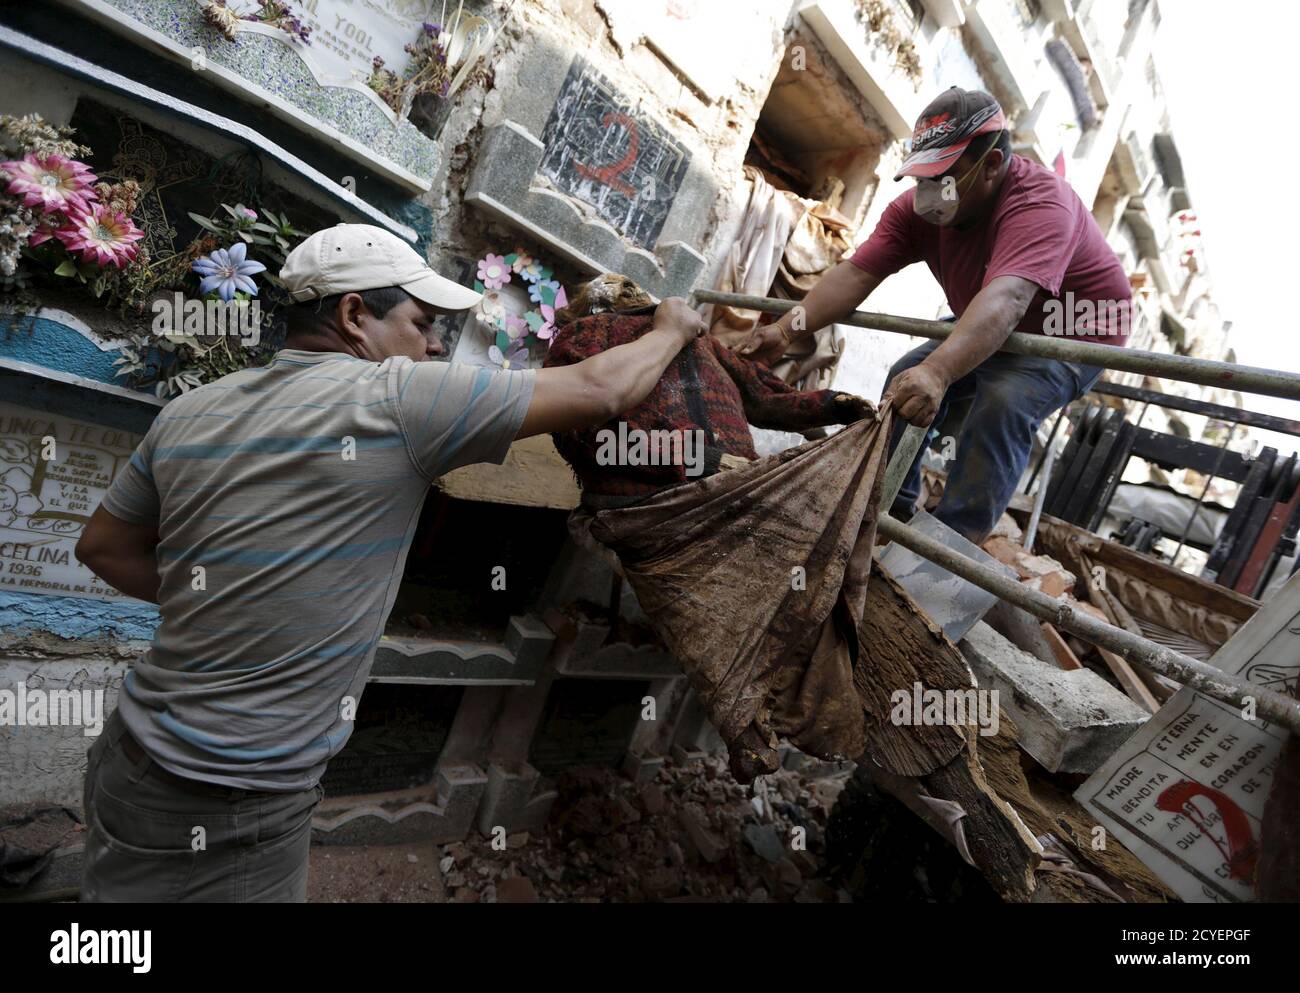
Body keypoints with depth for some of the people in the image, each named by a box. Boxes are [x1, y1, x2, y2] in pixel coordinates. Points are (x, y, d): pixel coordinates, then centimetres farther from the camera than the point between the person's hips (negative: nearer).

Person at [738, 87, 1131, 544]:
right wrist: (787, 329, -39)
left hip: (1078, 331, -7)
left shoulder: (1040, 203, -35)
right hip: (988, 330, 7)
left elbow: (1006, 300, -51)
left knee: (1003, 403, -32)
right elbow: (856, 272, -25)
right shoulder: (918, 208, -15)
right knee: (907, 380, -5)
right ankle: (887, 508, 7)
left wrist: (937, 372, -67)